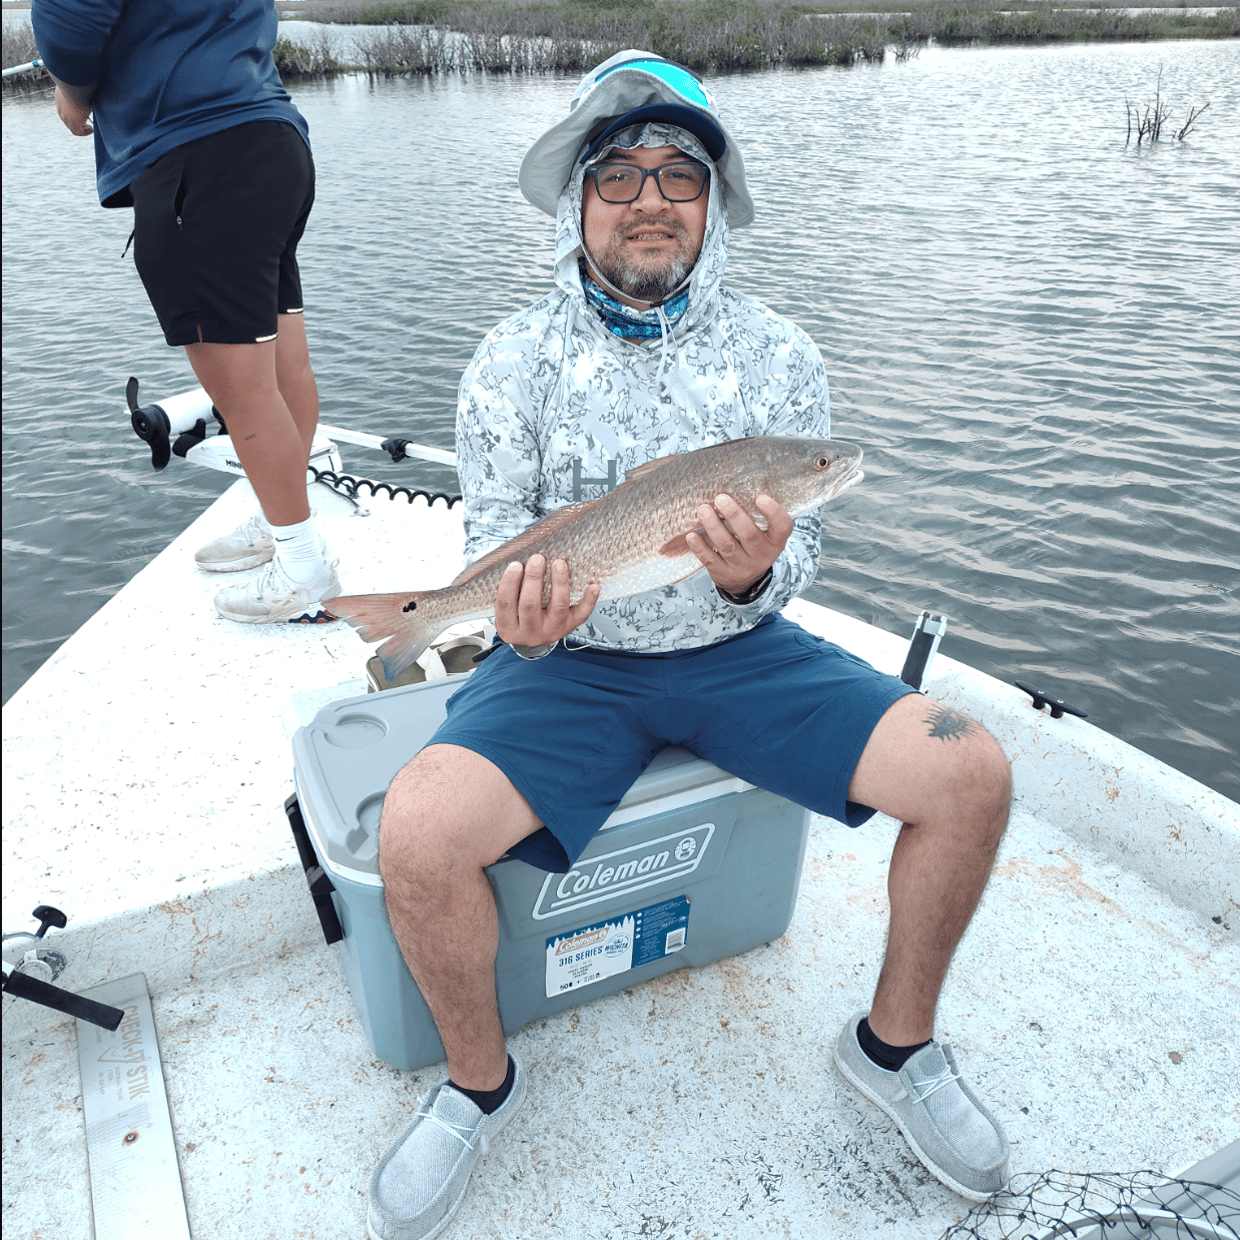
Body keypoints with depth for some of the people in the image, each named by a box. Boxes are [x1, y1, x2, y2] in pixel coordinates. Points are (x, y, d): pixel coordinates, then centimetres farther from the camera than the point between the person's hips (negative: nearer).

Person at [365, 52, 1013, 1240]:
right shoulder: (514, 363, -2)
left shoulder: (778, 357, 0)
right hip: (569, 660, -1)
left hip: (737, 651, 2)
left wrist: (749, 574, -25)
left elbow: (795, 554, -1)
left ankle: (895, 1044, 12)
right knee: (416, 832, -27)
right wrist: (522, 618, -25)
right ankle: (479, 1082, 6)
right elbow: (492, 550, -2)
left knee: (970, 774, -16)